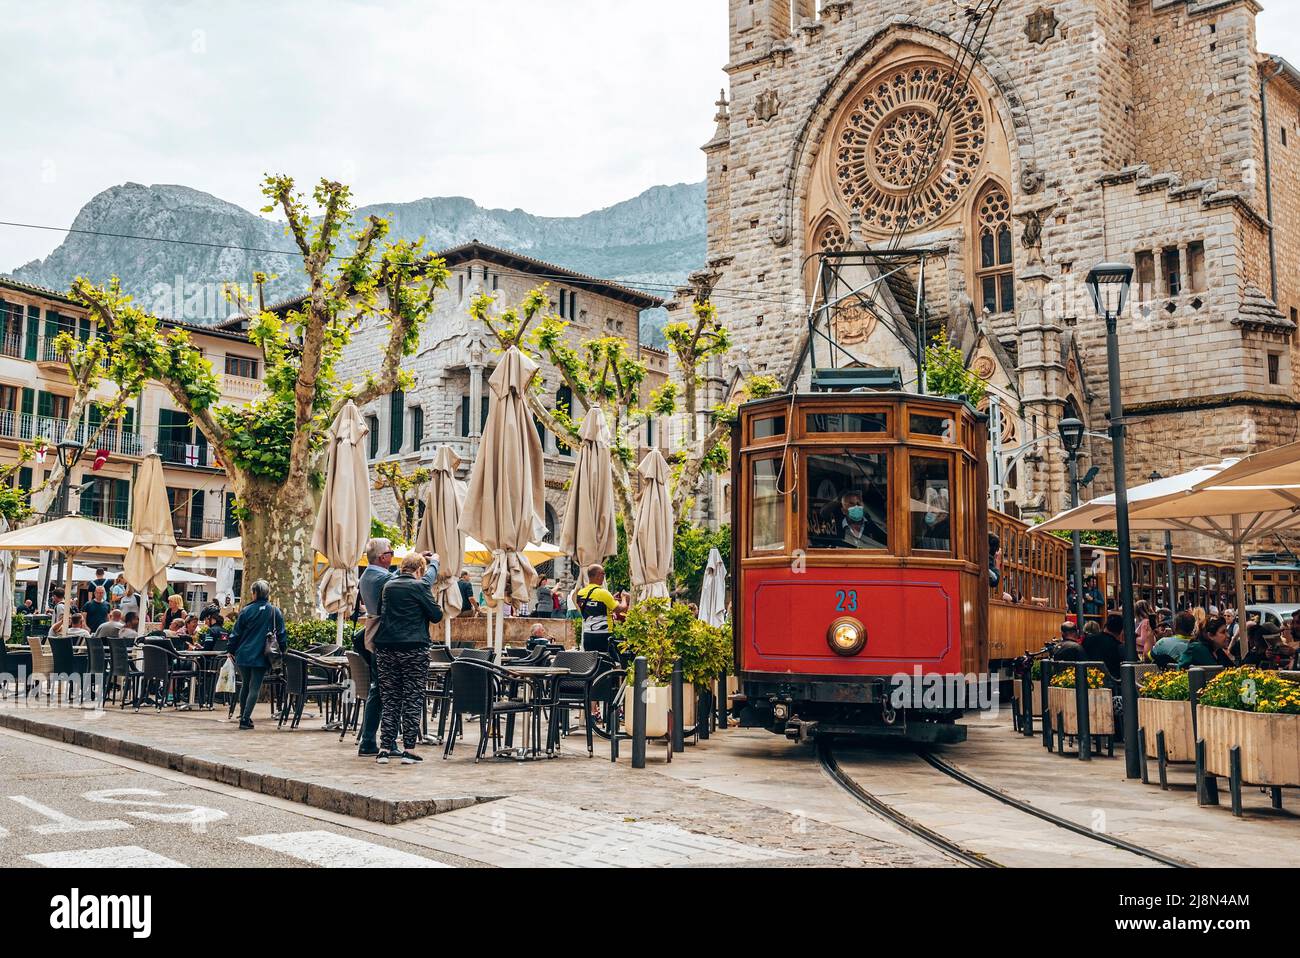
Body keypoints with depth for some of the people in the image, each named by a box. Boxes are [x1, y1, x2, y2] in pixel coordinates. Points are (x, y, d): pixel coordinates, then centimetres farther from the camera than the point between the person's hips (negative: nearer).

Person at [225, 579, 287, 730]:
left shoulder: (246, 610, -3)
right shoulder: (275, 612, -2)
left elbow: (236, 633, 1)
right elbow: (281, 634, 1)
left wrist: (231, 650, 12)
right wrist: (281, 653, 11)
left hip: (243, 654, 1)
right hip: (261, 656, -1)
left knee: (245, 685, 17)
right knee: (255, 688, 0)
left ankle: (243, 715, 25)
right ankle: (245, 719, -7)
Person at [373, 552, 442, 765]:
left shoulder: (388, 585, 10)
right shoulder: (419, 586, -6)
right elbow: (436, 616, -4)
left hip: (385, 648, 5)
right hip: (413, 649, -5)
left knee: (390, 700, 10)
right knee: (413, 699, 3)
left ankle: (385, 748, 8)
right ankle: (409, 750, 3)